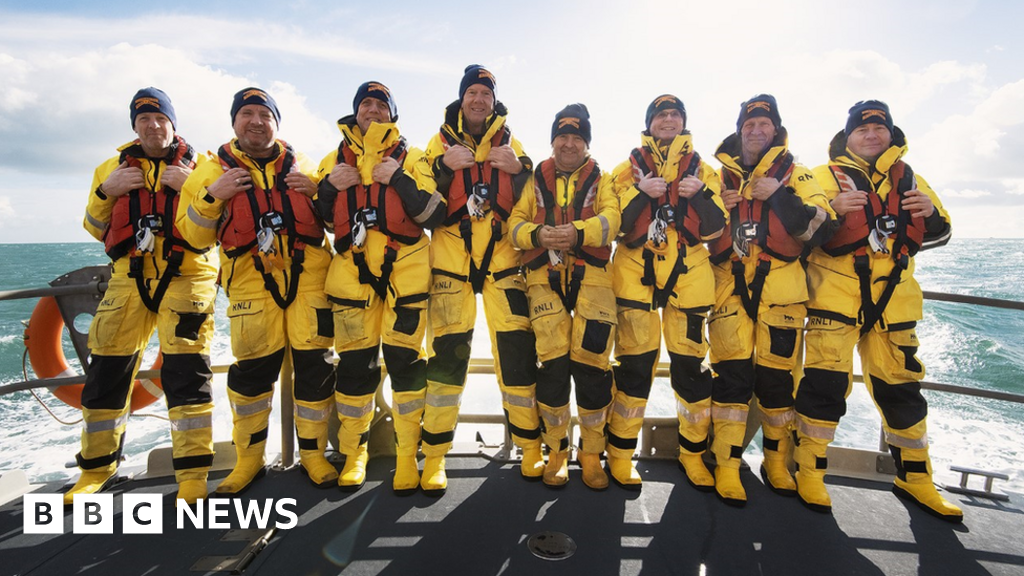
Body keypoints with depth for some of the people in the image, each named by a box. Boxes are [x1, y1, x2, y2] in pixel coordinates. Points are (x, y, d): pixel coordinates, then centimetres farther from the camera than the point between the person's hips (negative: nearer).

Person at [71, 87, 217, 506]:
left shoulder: (201, 165, 9)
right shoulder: (115, 167, 17)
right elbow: (96, 229, 16)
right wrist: (106, 190, 0)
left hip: (186, 277, -3)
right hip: (129, 278, 4)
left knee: (186, 372, -9)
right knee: (107, 371, 6)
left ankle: (193, 475, -3)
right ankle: (97, 467, 25)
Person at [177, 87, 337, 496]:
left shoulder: (302, 167, 13)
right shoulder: (213, 171, 10)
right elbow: (193, 236, 5)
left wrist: (316, 192, -3)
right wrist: (212, 196, -10)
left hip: (308, 275, 1)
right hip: (251, 282, 0)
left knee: (314, 363, -1)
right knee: (252, 368, 0)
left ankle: (313, 453, 16)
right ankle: (249, 459, 21)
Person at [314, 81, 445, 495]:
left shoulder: (412, 159, 11)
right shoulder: (334, 161, 19)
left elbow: (434, 215, -2)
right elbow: (318, 220, 17)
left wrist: (400, 179, -12)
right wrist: (329, 187, 0)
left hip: (404, 270, -2)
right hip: (351, 271, 2)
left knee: (405, 359, -3)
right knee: (354, 363, 5)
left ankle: (408, 456, 11)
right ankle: (353, 453, 21)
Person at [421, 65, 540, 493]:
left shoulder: (510, 142, 14)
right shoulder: (441, 141, 11)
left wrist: (520, 170, -8)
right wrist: (444, 166, -13)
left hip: (502, 258, 1)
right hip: (451, 260, -1)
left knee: (517, 350, -1)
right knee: (447, 352, -3)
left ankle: (530, 448, 13)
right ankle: (434, 455, 10)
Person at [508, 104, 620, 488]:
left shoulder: (601, 180, 15)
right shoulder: (535, 180, 18)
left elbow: (611, 219, -5)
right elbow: (514, 223, 6)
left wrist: (578, 232, -25)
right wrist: (537, 233, -16)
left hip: (591, 278, 0)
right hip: (545, 278, 1)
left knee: (590, 364, -7)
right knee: (553, 364, -7)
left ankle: (591, 454, 13)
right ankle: (556, 452, 13)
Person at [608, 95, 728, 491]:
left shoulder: (702, 169, 14)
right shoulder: (628, 169, 10)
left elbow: (715, 227, 4)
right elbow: (618, 224, -2)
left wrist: (701, 194, -12)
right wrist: (641, 192, -16)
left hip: (688, 274, 2)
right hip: (636, 271, -1)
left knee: (691, 361, 3)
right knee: (635, 361, -3)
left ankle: (693, 451, 20)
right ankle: (620, 453, 11)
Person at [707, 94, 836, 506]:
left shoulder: (795, 175, 9)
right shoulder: (719, 174, 13)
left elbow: (820, 228, -5)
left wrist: (778, 195, -13)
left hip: (780, 290, 0)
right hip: (729, 288, 1)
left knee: (777, 375, 4)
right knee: (731, 374, -4)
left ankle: (777, 462, 24)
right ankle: (726, 467, 6)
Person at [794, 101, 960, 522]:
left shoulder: (907, 178, 17)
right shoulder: (824, 176, 4)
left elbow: (937, 235, 18)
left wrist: (930, 213, -3)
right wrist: (831, 210, -22)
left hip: (893, 300, 5)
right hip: (835, 297, -4)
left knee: (901, 386, 11)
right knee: (825, 383, -7)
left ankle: (914, 478, 27)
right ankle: (809, 471, 8)